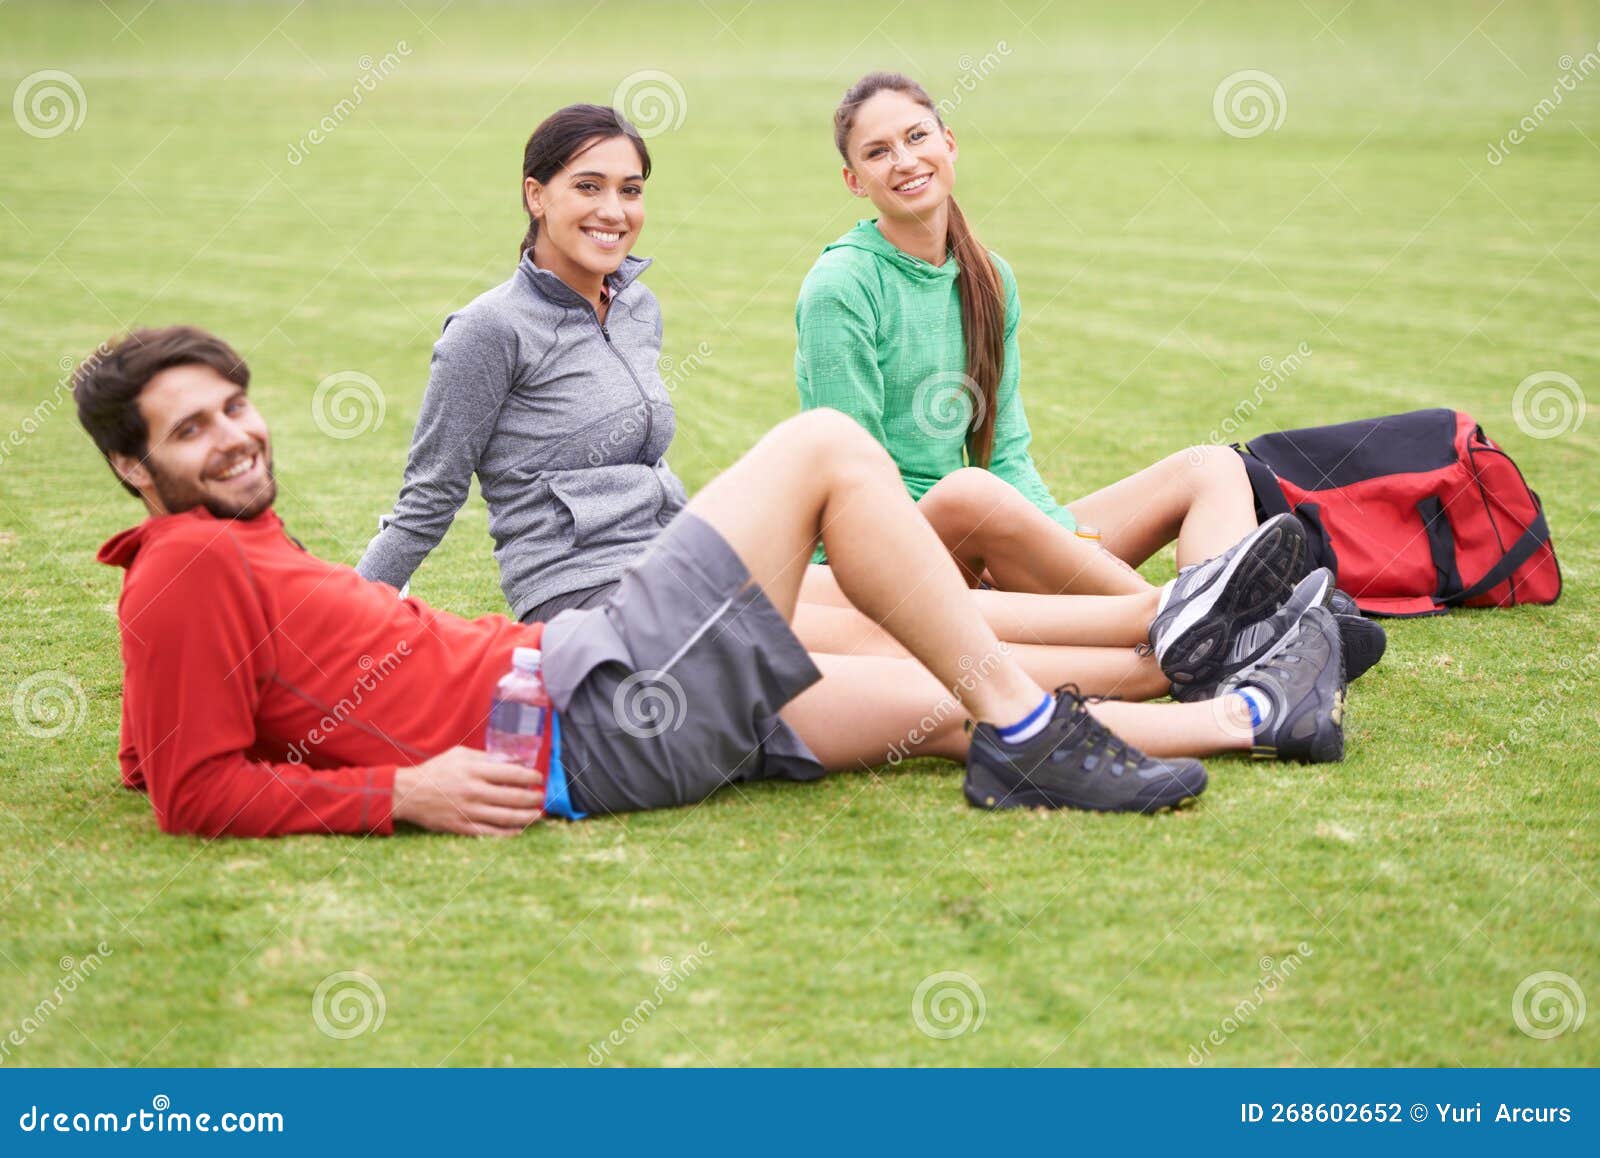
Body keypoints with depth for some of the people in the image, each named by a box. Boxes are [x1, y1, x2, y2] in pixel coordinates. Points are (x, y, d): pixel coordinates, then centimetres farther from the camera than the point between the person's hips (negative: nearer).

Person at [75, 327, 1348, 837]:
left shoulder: (242, 547, 17)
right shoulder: (190, 571, -9)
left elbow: (156, 750, 24)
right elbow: (195, 791, -16)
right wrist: (403, 791, -19)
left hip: (558, 671, 10)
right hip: (591, 712, -10)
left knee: (940, 702, 14)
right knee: (826, 444, -8)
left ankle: (1253, 713, 23)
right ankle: (1026, 733, -4)